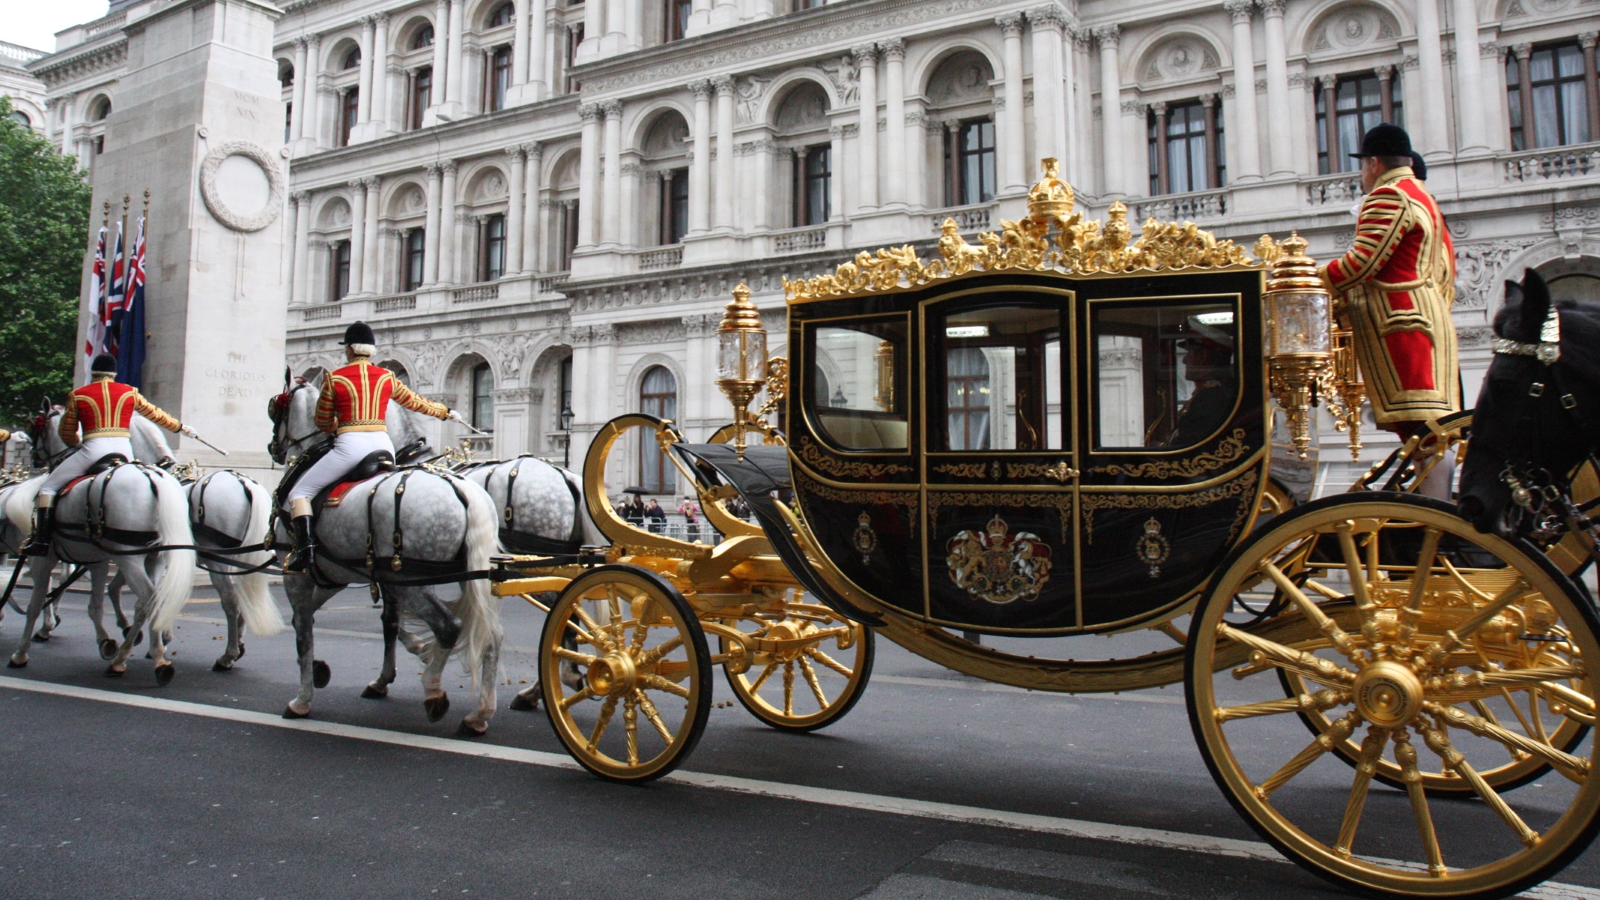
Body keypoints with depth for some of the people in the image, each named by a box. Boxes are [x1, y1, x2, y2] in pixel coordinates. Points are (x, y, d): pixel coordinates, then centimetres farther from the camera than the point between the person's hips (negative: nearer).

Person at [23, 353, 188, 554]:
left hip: (93, 450, -3)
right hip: (124, 451, 3)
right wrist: (181, 427, 39)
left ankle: (41, 539, -3)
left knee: (48, 487, 9)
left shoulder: (77, 396, 7)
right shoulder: (130, 393, 12)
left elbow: (66, 434, 15)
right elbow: (155, 414, 24)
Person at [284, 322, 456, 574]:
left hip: (350, 446, -4)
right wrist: (446, 412, 43)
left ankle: (305, 550, -11)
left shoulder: (334, 378, 2)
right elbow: (416, 403, 26)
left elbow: (322, 423, 12)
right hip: (383, 445, 4)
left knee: (299, 493, 6)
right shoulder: (387, 377, 11)